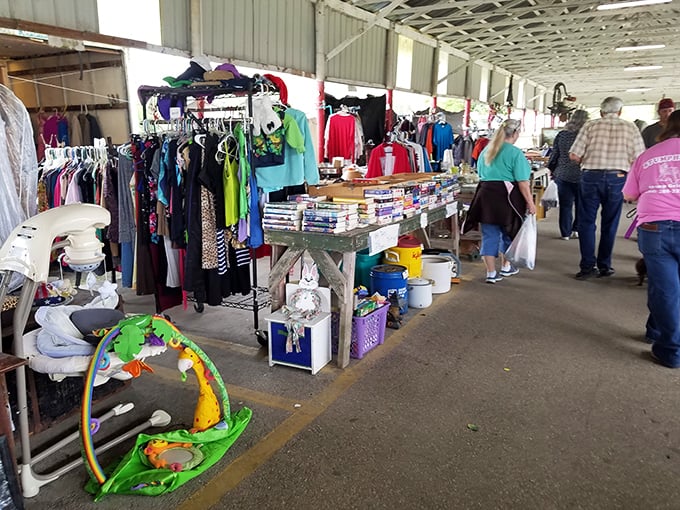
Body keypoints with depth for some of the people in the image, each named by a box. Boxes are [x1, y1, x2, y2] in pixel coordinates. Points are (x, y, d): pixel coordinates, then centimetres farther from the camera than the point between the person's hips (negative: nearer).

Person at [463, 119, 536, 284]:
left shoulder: (486, 151, 11)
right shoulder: (515, 153, -9)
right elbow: (522, 182, -12)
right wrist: (530, 203, -7)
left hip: (485, 195, 5)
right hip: (506, 197, -4)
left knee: (489, 235, 7)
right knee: (508, 232, 16)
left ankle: (491, 273, 7)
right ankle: (505, 267, 31)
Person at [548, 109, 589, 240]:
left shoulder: (562, 135, -2)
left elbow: (554, 154, 4)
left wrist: (552, 170, 16)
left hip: (563, 175, 2)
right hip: (581, 175, -1)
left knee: (565, 206, 7)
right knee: (581, 205, 15)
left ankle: (565, 233, 11)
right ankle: (577, 229, 20)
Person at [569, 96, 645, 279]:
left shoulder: (591, 126, 3)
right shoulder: (630, 127, 6)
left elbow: (574, 155, -5)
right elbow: (639, 159, 0)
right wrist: (623, 162, 19)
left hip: (590, 177, -1)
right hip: (617, 177, 1)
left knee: (587, 222, 7)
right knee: (609, 224, 11)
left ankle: (588, 265, 1)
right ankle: (604, 266, 19)